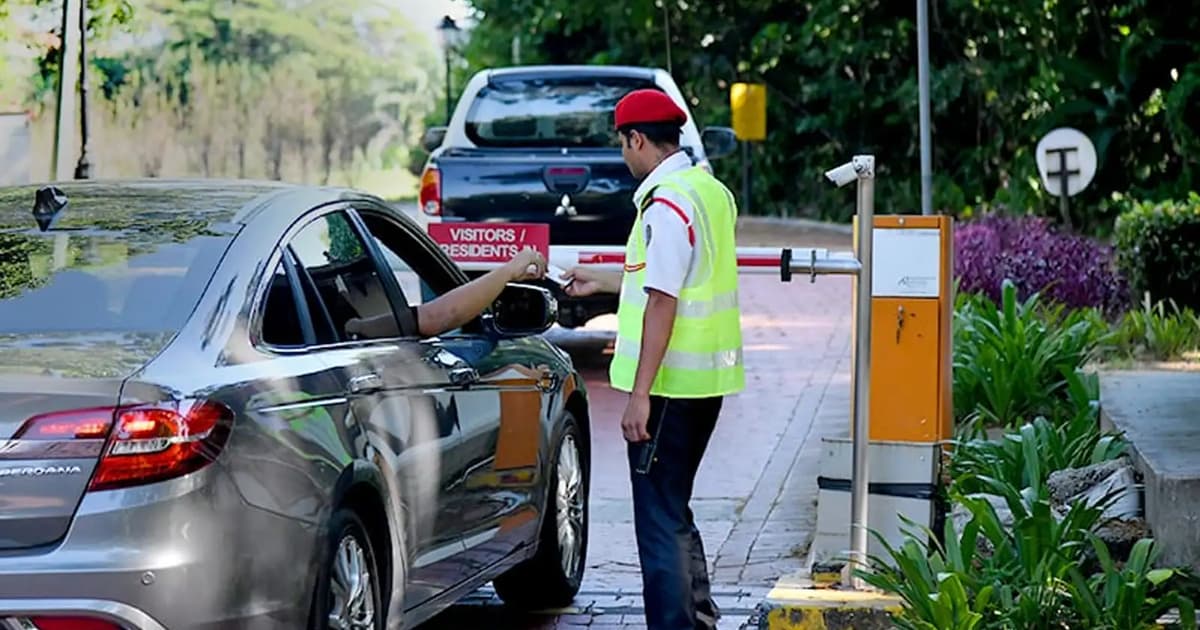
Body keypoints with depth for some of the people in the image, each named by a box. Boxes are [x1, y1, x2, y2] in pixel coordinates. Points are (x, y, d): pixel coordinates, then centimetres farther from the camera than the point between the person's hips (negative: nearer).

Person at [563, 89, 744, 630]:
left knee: (660, 521, -3)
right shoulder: (709, 190, 12)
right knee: (674, 512, 20)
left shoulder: (666, 204, -18)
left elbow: (662, 303, -22)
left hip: (670, 383, -10)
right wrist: (601, 282, 36)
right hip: (706, 380, 10)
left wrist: (640, 395, -22)